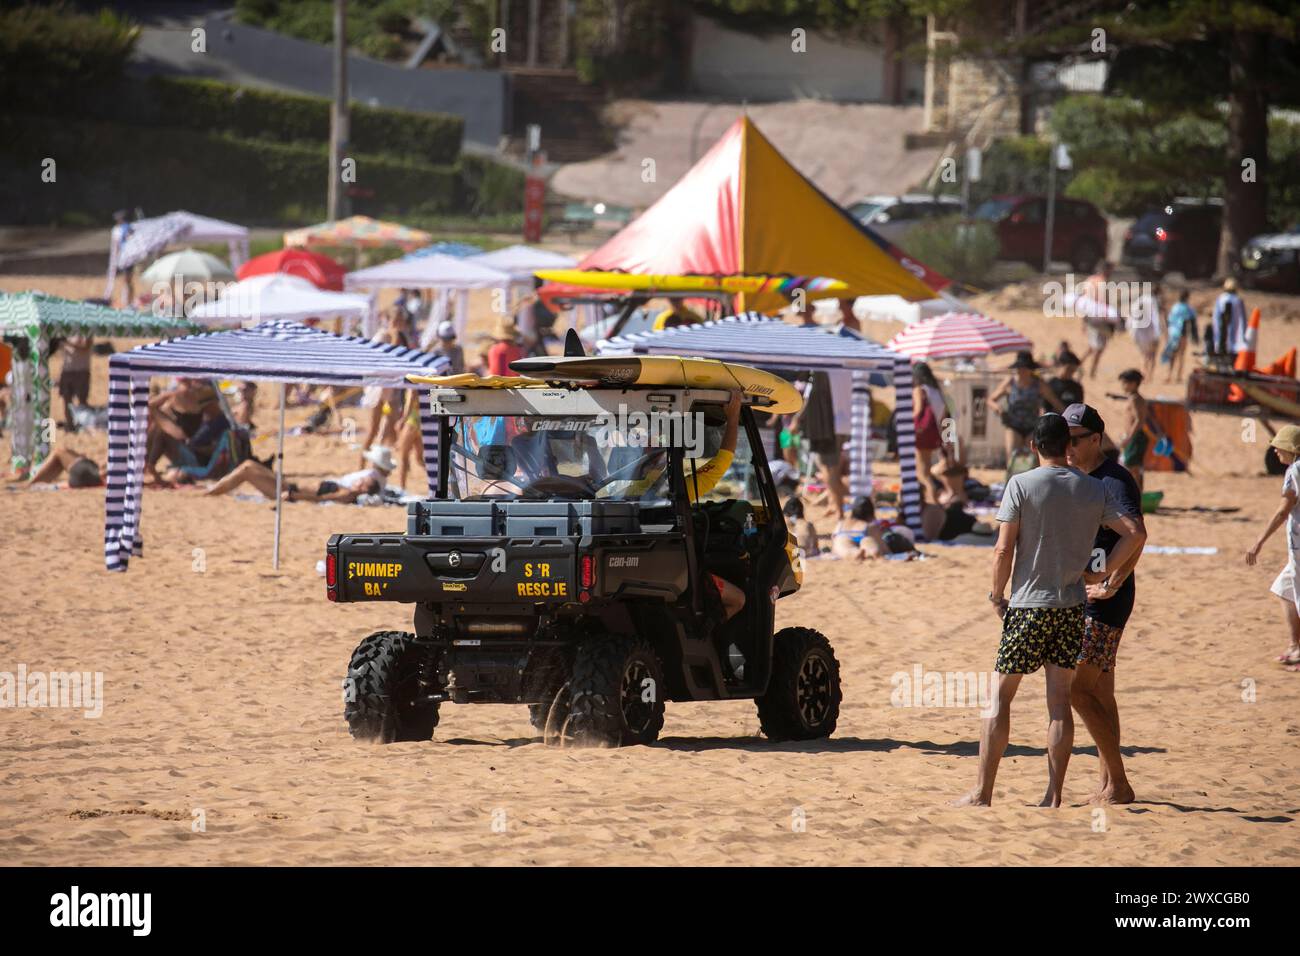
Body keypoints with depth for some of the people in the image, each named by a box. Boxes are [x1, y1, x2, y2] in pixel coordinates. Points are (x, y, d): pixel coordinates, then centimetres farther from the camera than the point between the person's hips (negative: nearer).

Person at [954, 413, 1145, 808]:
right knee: (1060, 699, 7)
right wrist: (1100, 573, 8)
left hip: (1028, 605, -4)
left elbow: (1003, 550, -11)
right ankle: (1054, 795, 5)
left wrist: (997, 595, 3)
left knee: (1001, 697, 4)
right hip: (1072, 607, 4)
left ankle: (983, 792, 5)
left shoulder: (1022, 485, -9)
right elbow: (1134, 533, 0)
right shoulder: (1093, 490, 3)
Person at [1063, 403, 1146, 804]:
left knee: (1079, 688, -13)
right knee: (1099, 692, 12)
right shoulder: (1077, 481, 15)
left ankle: (1118, 783, -9)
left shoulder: (1114, 480, -15)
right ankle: (1108, 785, 18)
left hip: (1105, 600, -10)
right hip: (1080, 596, 10)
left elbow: (1136, 532, -31)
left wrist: (1113, 584, -29)